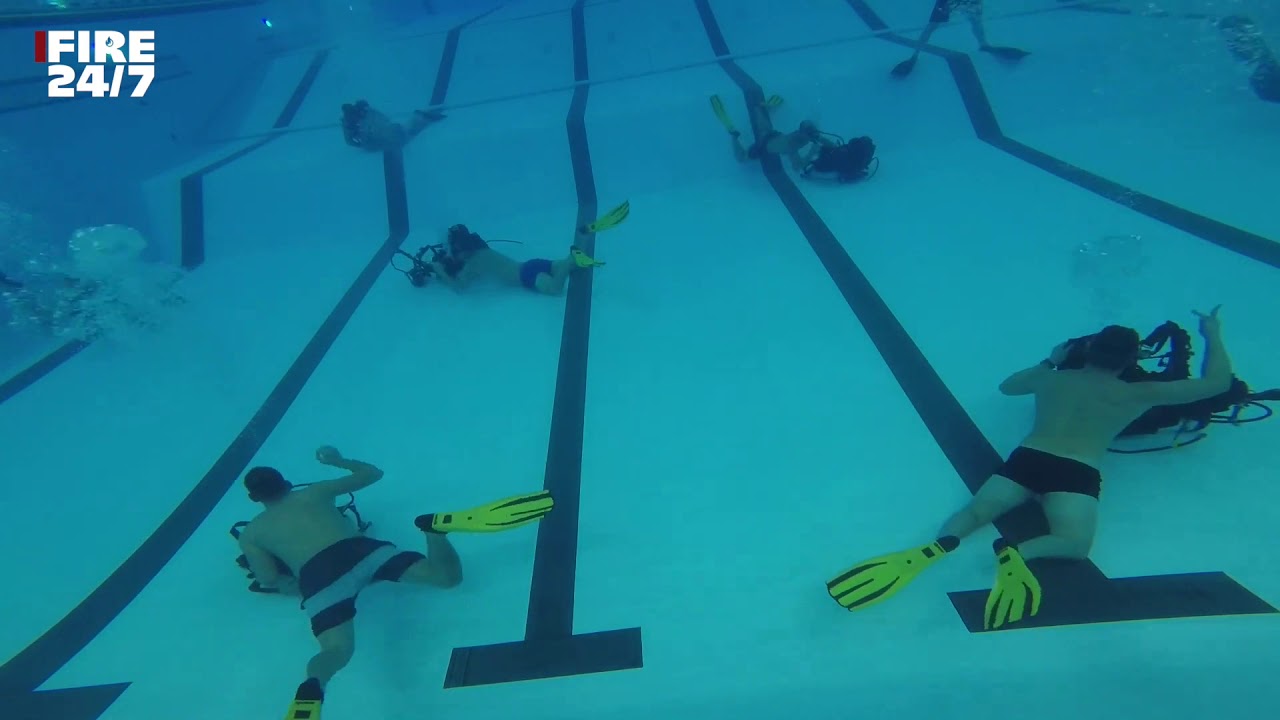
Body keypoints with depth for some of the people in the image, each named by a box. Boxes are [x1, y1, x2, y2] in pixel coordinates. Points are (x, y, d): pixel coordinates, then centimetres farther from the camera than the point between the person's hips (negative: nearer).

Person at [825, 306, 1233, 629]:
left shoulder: (1051, 378, 22)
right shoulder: (1137, 394, 16)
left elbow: (1007, 386, 42)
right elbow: (1218, 384, 24)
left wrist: (1051, 361, 52)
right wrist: (1212, 335, 38)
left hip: (1025, 459, 3)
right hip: (1077, 473, -2)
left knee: (975, 511, -11)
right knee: (1074, 543, -16)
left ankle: (936, 548, -42)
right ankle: (1018, 552, -47)